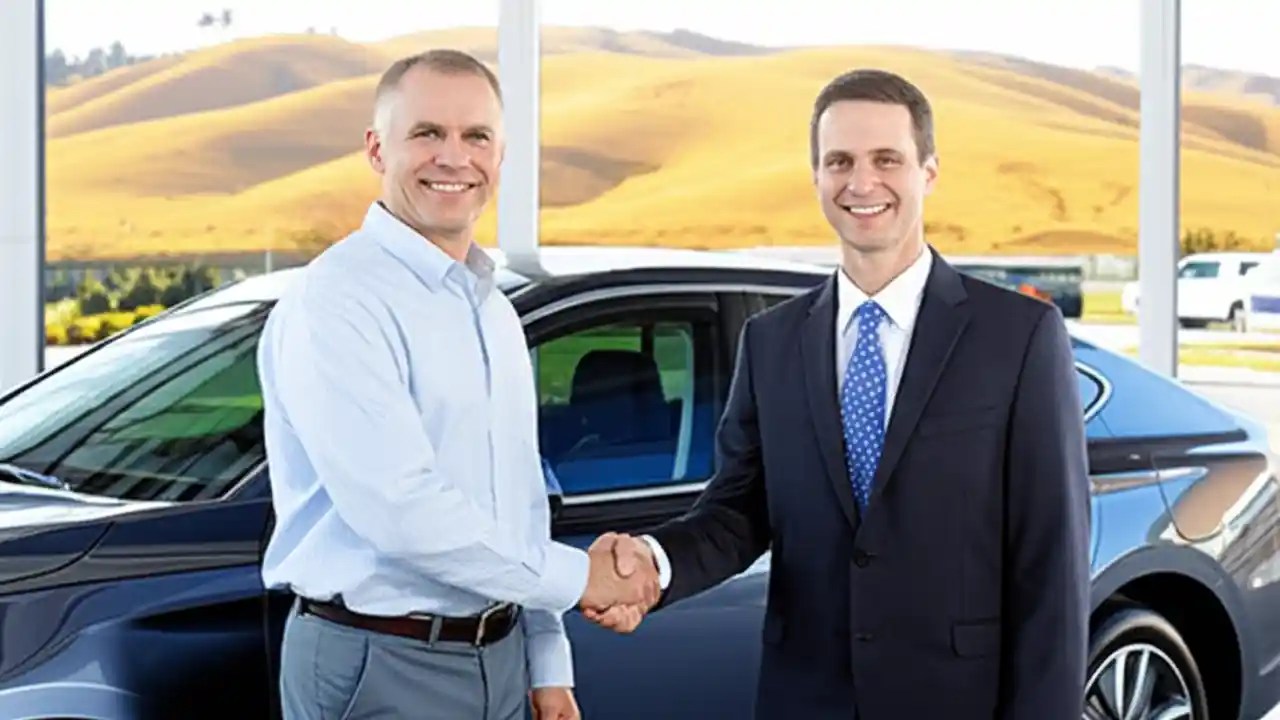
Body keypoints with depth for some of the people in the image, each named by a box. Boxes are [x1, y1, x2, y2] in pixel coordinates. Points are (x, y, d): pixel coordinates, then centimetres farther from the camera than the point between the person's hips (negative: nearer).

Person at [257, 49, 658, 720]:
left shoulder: (495, 312, 12)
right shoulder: (338, 300, -15)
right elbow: (398, 509, -23)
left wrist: (547, 664, 12)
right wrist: (576, 577, -14)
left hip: (497, 659, 7)